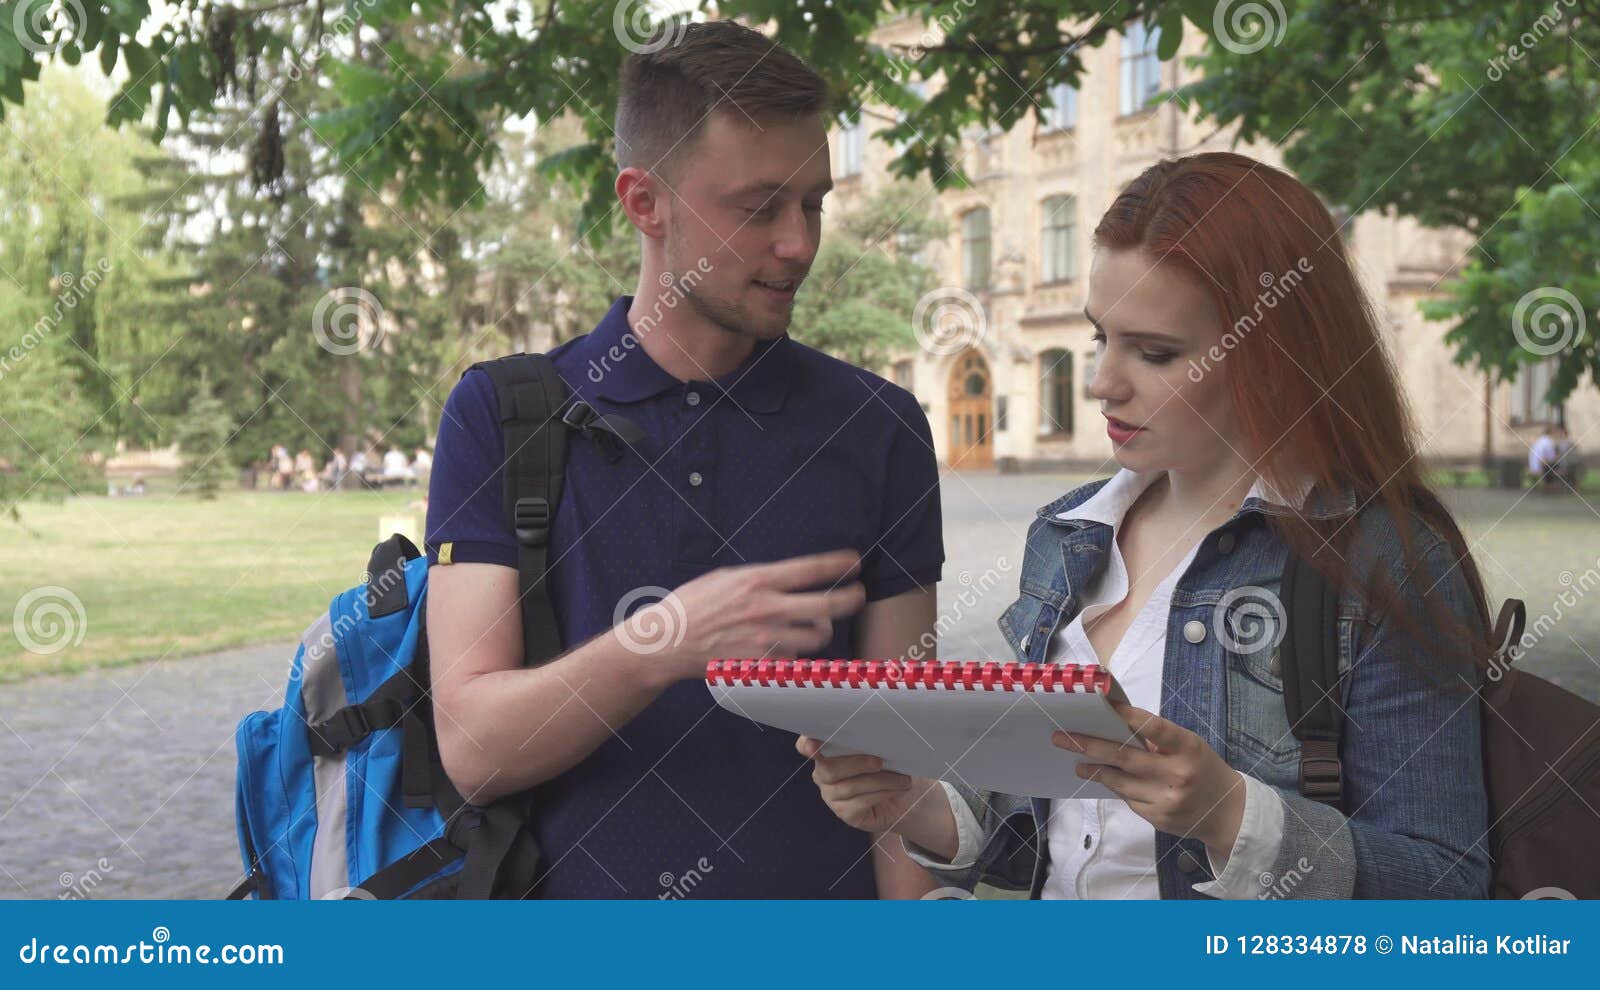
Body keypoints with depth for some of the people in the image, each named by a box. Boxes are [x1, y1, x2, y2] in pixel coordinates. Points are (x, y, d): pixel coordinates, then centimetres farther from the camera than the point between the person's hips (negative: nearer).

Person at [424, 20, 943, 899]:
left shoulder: (878, 429, -2)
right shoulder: (497, 418, -6)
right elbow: (471, 749, -13)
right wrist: (661, 645, -28)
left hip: (820, 893, 1)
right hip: (579, 893, -1)